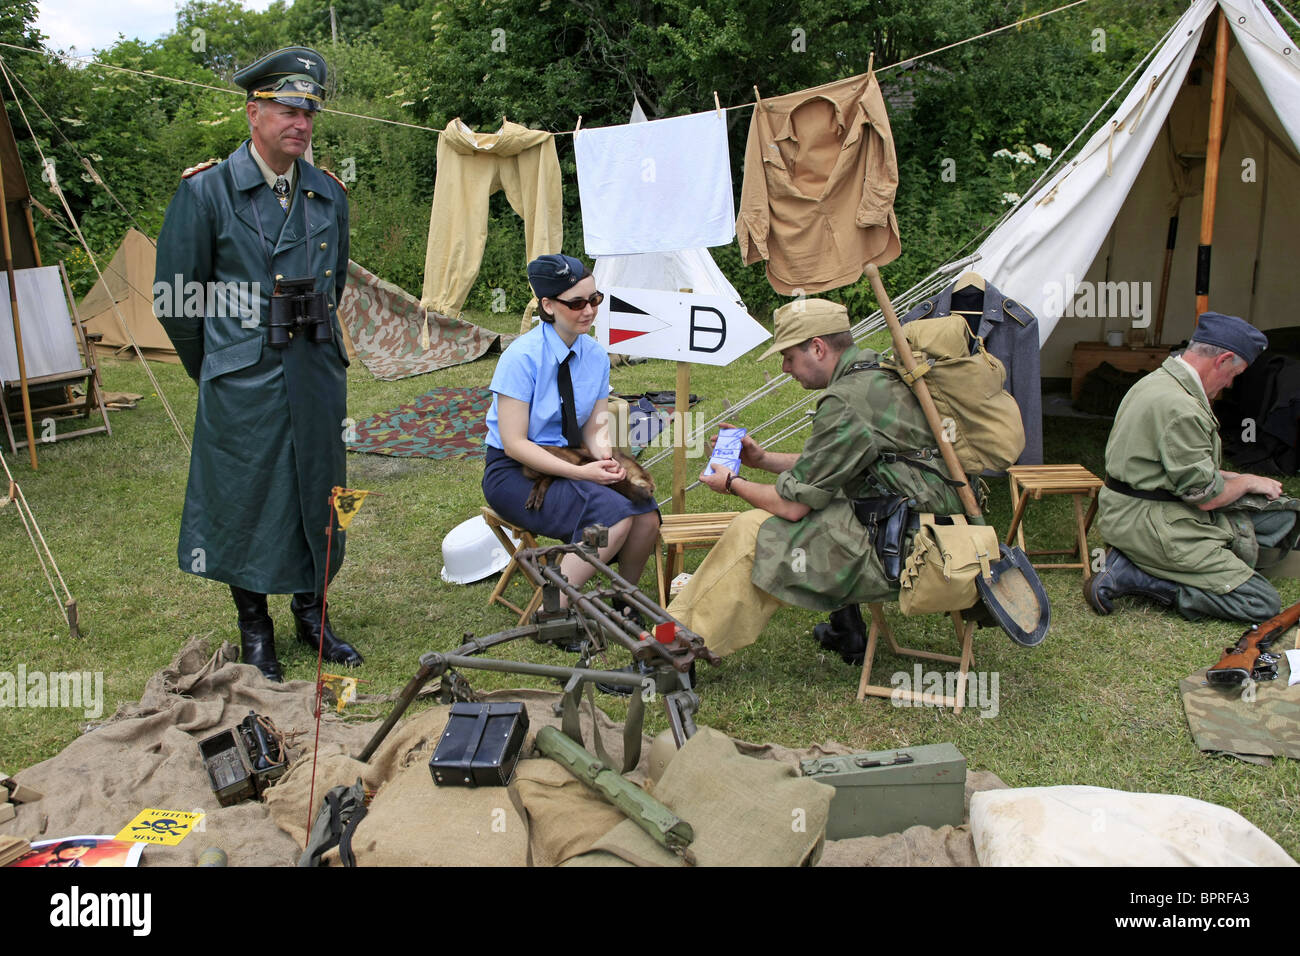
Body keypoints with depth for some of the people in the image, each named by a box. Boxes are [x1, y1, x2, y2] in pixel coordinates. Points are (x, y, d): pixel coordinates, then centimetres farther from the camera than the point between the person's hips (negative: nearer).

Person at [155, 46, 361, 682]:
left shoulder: (329, 195, 7)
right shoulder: (206, 191, -5)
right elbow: (175, 298, 1)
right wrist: (216, 370, 9)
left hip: (316, 375, 4)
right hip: (242, 386, -4)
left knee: (316, 496, 11)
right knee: (245, 501, 5)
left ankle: (311, 613, 28)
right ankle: (254, 630, 20)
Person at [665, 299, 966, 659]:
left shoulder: (847, 402, -20)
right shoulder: (881, 376, 11)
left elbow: (793, 503, -15)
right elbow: (821, 468, 22)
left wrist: (734, 485, 2)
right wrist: (763, 458, 19)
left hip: (904, 554, -10)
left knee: (752, 532, -10)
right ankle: (847, 632, 26)